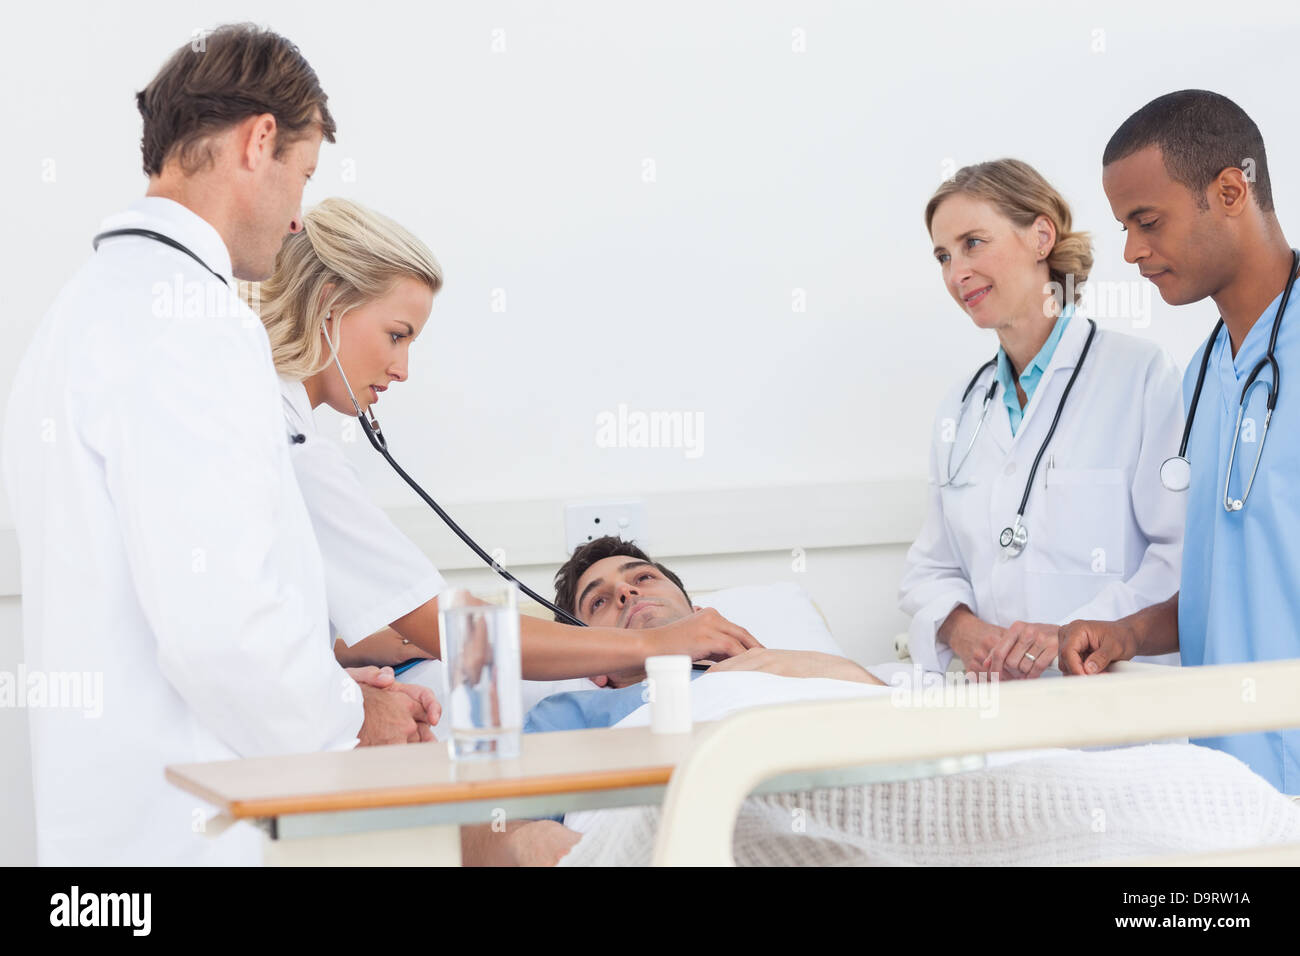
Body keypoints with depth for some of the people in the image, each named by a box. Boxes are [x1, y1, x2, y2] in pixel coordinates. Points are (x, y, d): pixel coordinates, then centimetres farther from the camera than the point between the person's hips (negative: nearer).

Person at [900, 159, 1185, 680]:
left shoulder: (1140, 373, 2)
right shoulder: (961, 407, 20)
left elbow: (1187, 550, -6)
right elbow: (931, 569, 20)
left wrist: (1072, 633, -16)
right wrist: (961, 627, -2)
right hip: (995, 696, 5)